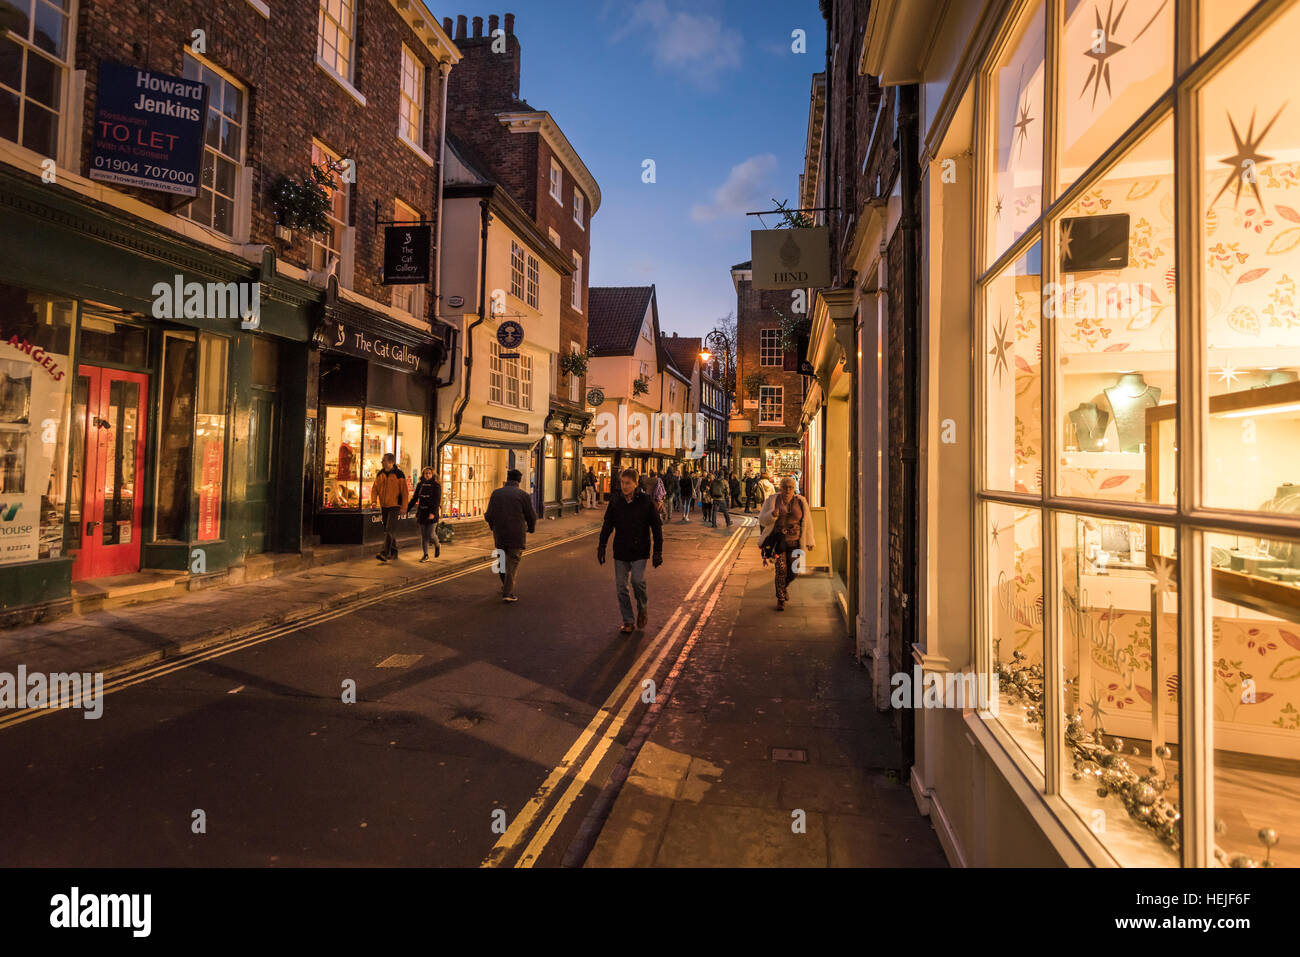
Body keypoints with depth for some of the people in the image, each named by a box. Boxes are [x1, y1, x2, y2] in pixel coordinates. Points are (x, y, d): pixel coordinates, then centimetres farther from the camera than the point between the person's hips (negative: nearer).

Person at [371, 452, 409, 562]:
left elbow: (404, 492, -8)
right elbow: (374, 488, 8)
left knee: (389, 530, -14)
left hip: (394, 506, -6)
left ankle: (385, 553, -18)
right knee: (388, 530, 14)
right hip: (383, 506, 6)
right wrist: (374, 500, -9)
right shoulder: (380, 474, 6)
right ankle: (393, 552, 26)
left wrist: (404, 507, -11)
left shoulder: (399, 475, -9)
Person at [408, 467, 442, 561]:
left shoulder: (436, 485, -5)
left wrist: (433, 513, -22)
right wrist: (407, 509, 7)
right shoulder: (420, 485, 9)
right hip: (421, 513, 5)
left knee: (431, 534, -7)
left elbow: (437, 500, -12)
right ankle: (426, 555, 14)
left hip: (432, 513, -4)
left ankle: (437, 546, 24)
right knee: (423, 535, 6)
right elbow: (414, 498, 14)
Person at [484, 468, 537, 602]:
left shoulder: (496, 493, 2)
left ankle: (505, 586, 34)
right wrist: (531, 529, 18)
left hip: (499, 535, 3)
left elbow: (489, 516, 3)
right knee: (513, 563, 3)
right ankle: (508, 593, -2)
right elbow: (531, 516, -2)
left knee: (502, 561, 20)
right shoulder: (524, 495, -6)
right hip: (517, 535, -3)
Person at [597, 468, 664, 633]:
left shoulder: (646, 501, -6)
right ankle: (628, 622, 17)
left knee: (638, 580, -17)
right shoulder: (615, 501, 2)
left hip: (639, 551, -3)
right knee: (621, 586, 4)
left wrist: (658, 551, -4)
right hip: (620, 551, 3)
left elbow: (656, 527, -1)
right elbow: (607, 525, 12)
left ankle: (642, 609, 13)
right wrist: (601, 547, 10)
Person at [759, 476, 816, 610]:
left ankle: (785, 586, 34)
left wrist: (809, 542, 8)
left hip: (794, 541, 2)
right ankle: (780, 599, 15)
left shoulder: (800, 502, 1)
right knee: (781, 570, -4)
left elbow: (807, 522, 8)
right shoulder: (773, 500, -2)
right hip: (778, 540, -1)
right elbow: (762, 520, -3)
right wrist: (772, 514, -23)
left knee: (794, 571, -1)